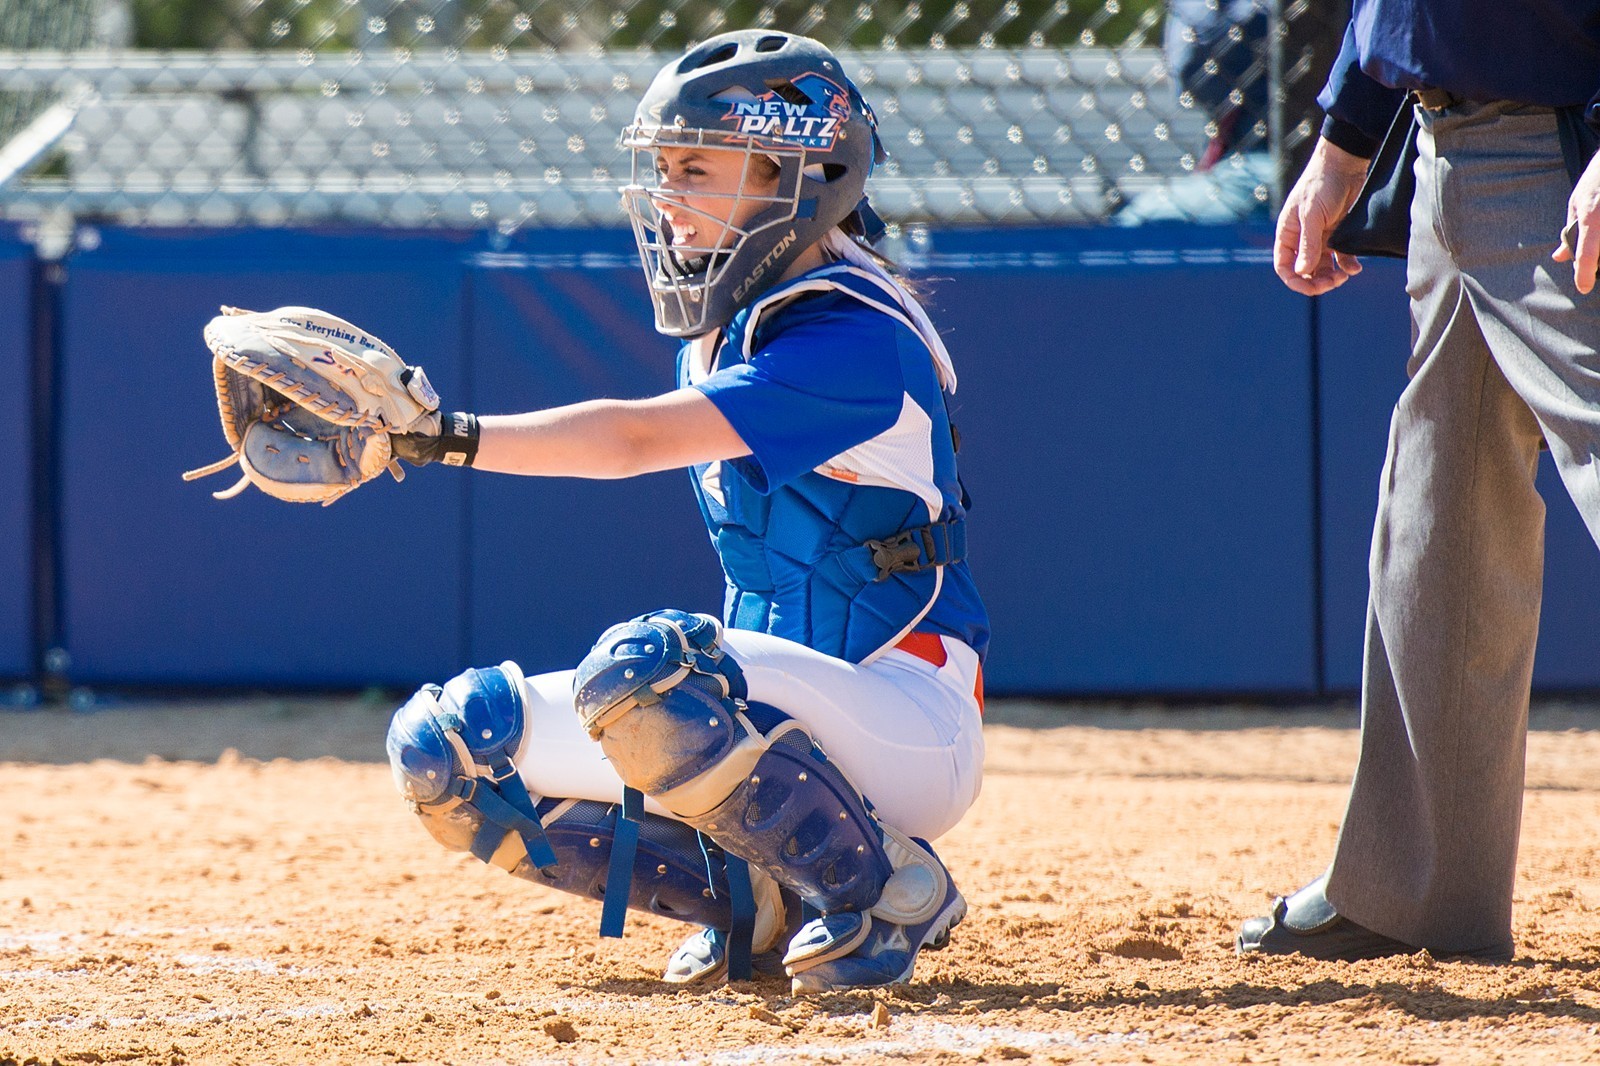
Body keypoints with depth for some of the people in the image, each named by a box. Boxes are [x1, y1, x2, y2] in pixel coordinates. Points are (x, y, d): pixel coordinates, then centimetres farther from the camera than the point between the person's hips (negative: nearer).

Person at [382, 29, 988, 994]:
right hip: (798, 713, 9)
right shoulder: (723, 325, 10)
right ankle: (758, 899, 2)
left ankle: (887, 888, -16)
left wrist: (451, 439, -37)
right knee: (449, 747, -4)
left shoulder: (855, 337, -19)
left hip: (912, 731, -8)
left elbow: (640, 438, -30)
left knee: (642, 670, -37)